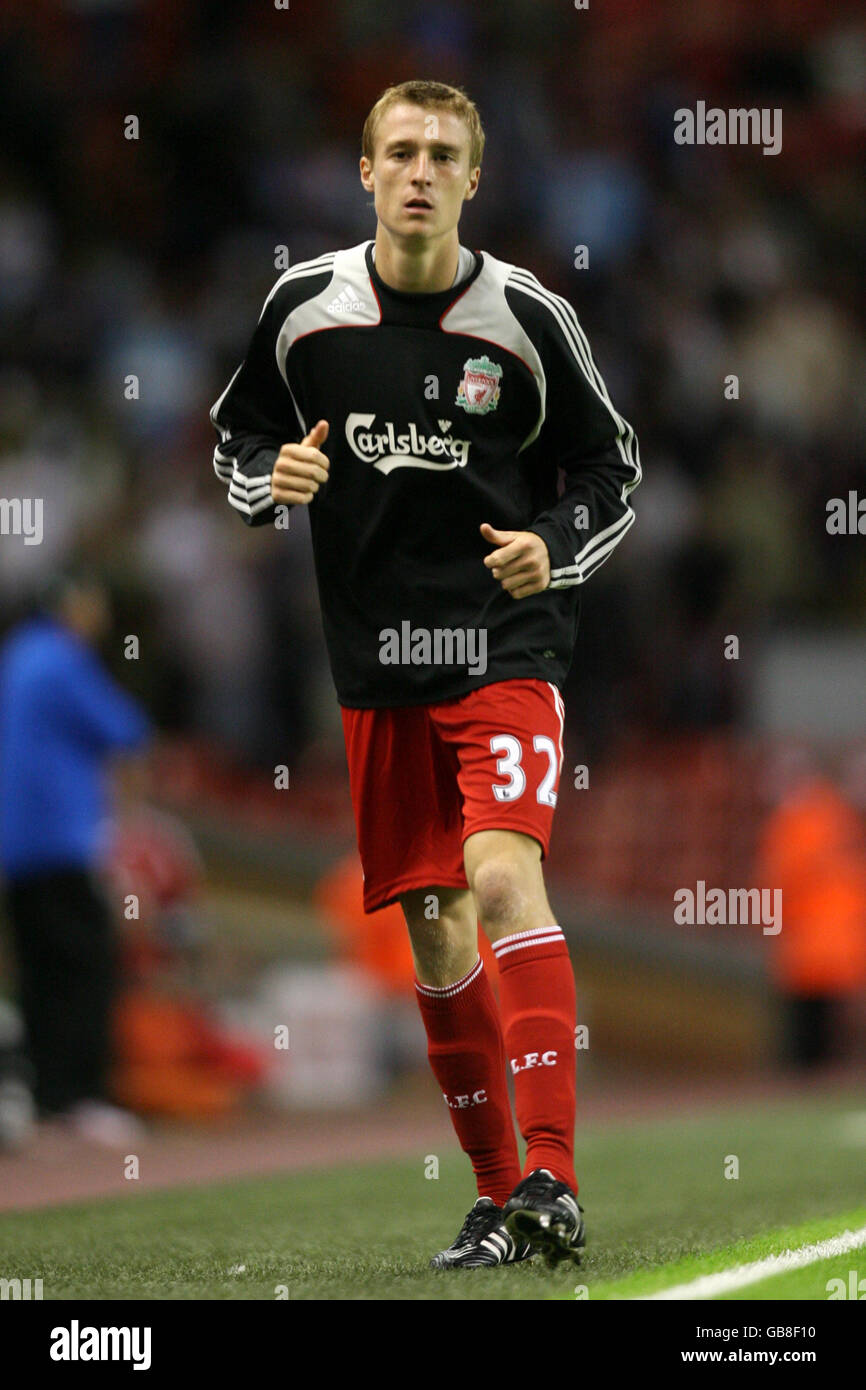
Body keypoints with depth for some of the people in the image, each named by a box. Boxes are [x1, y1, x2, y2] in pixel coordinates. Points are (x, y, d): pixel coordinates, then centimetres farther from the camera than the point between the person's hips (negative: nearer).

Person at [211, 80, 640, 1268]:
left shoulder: (529, 318, -6)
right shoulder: (306, 306, 0)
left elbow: (612, 469, 5)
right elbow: (237, 439, 13)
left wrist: (555, 551, -14)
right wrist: (274, 482, -9)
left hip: (506, 647, -3)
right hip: (377, 662, 3)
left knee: (504, 877, -23)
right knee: (437, 936, 6)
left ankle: (554, 1177, -26)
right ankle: (499, 1195, 17)